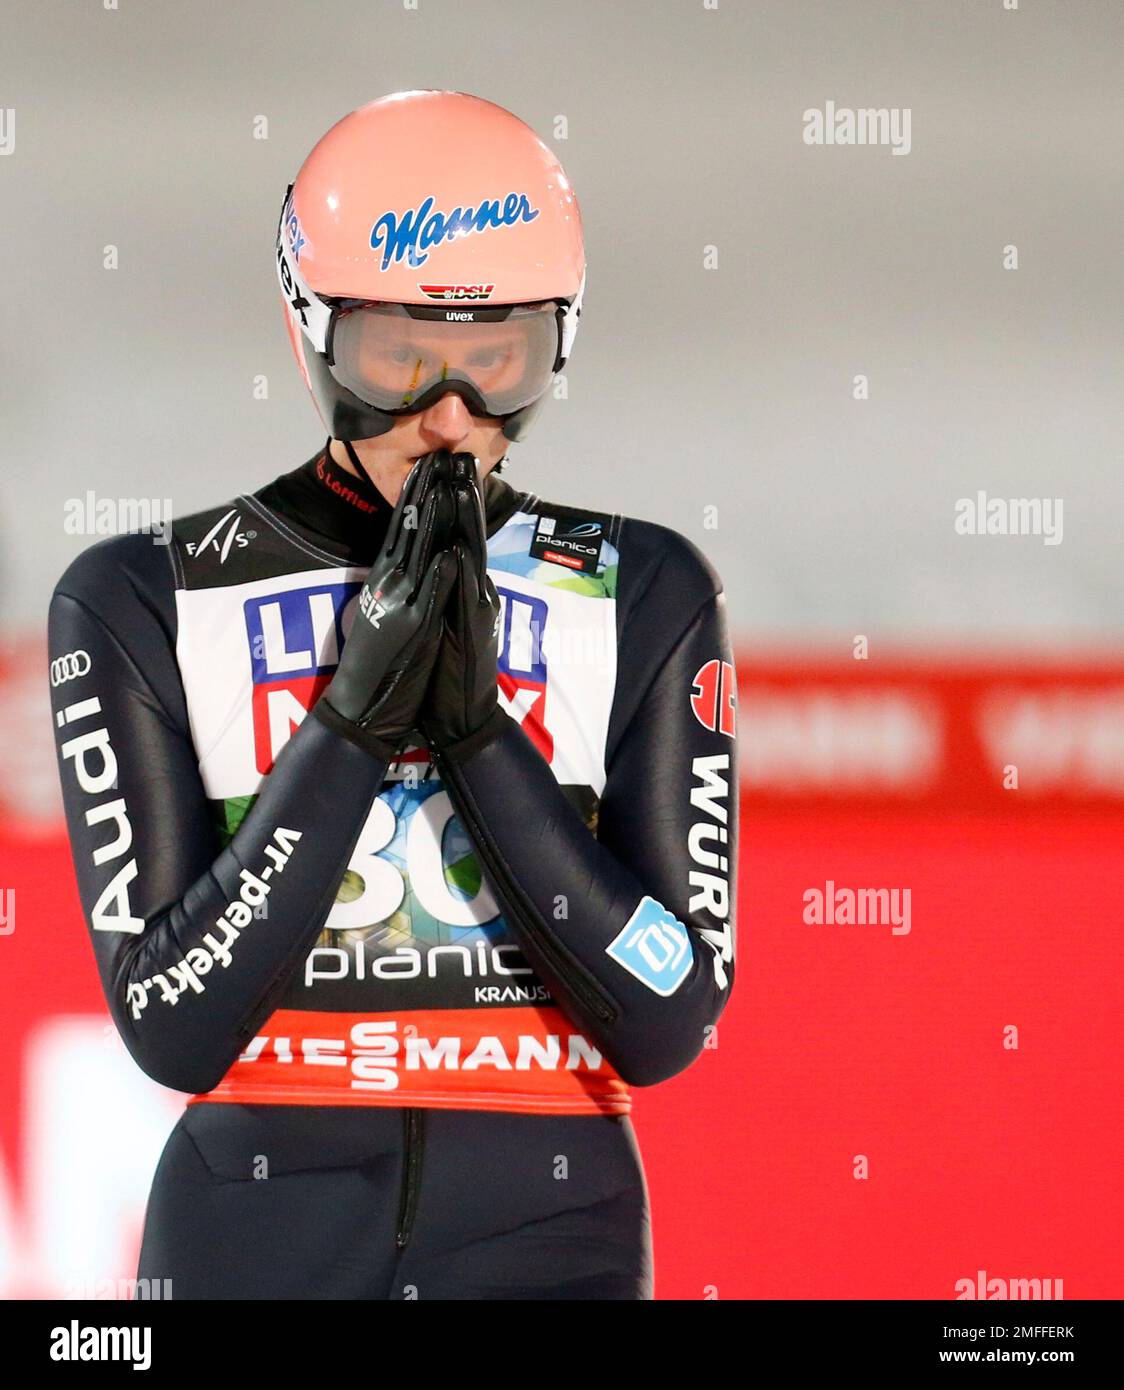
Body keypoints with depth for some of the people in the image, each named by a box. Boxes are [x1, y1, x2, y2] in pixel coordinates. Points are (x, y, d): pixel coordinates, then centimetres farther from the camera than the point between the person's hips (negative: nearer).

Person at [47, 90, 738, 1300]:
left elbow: (668, 1025, -4)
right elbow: (173, 1030, -7)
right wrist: (354, 716, -14)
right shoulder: (147, 605, 1)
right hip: (257, 1236, -1)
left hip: (549, 1237, 1)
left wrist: (476, 728, -11)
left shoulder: (644, 600, 4)